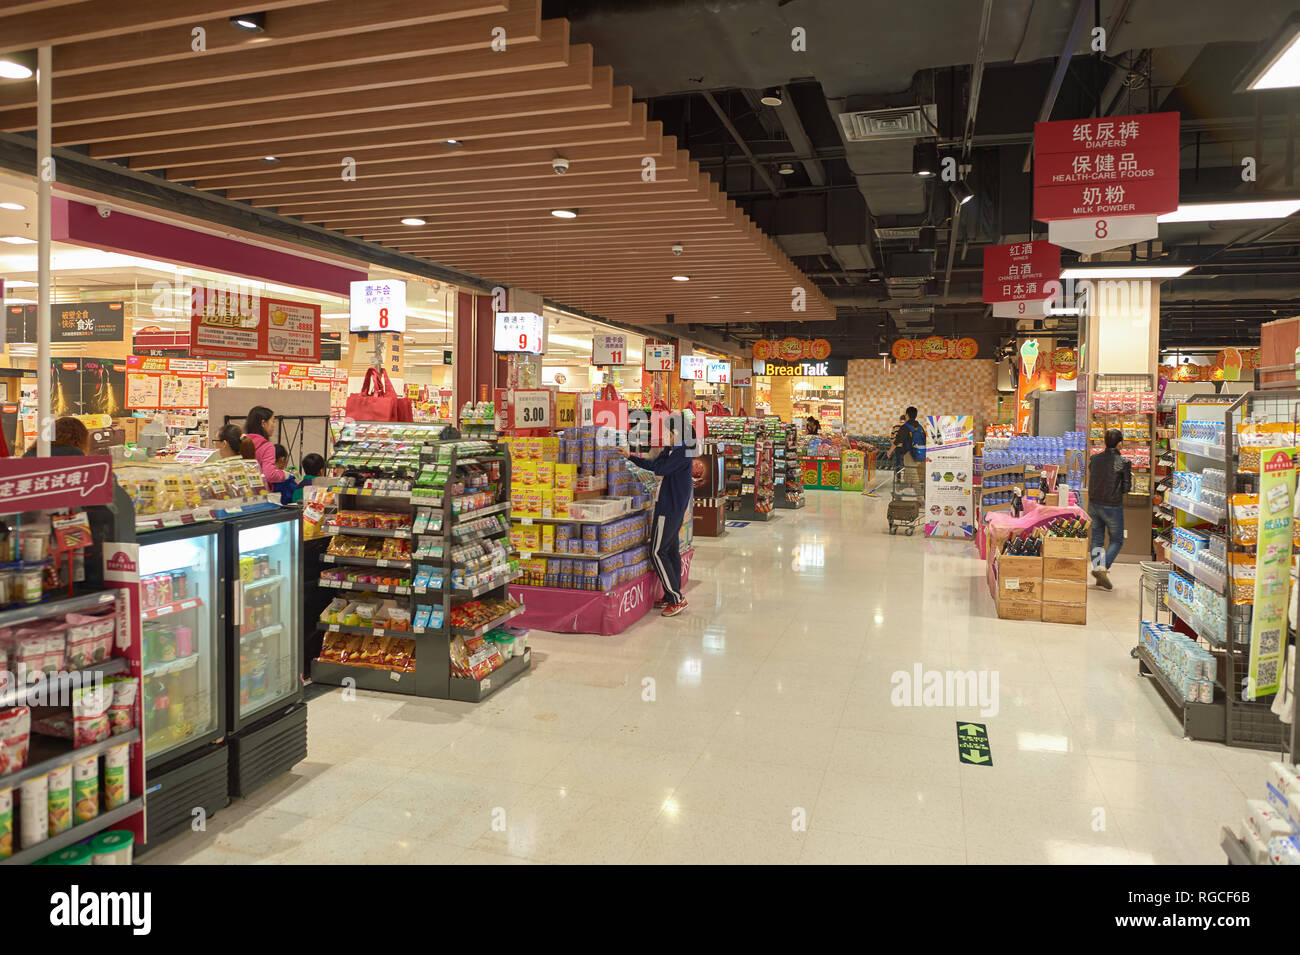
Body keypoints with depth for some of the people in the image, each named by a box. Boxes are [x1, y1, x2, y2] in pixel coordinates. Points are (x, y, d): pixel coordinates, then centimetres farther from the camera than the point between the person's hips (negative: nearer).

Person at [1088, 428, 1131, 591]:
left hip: (1094, 504, 5)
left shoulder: (1095, 458, 1)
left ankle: (1099, 578, 13)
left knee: (1097, 539, 11)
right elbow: (1126, 488, -8)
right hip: (1112, 506, -4)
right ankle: (1102, 568, -13)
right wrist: (1129, 479, 11)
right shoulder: (1124, 462, -12)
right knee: (1116, 540, 8)